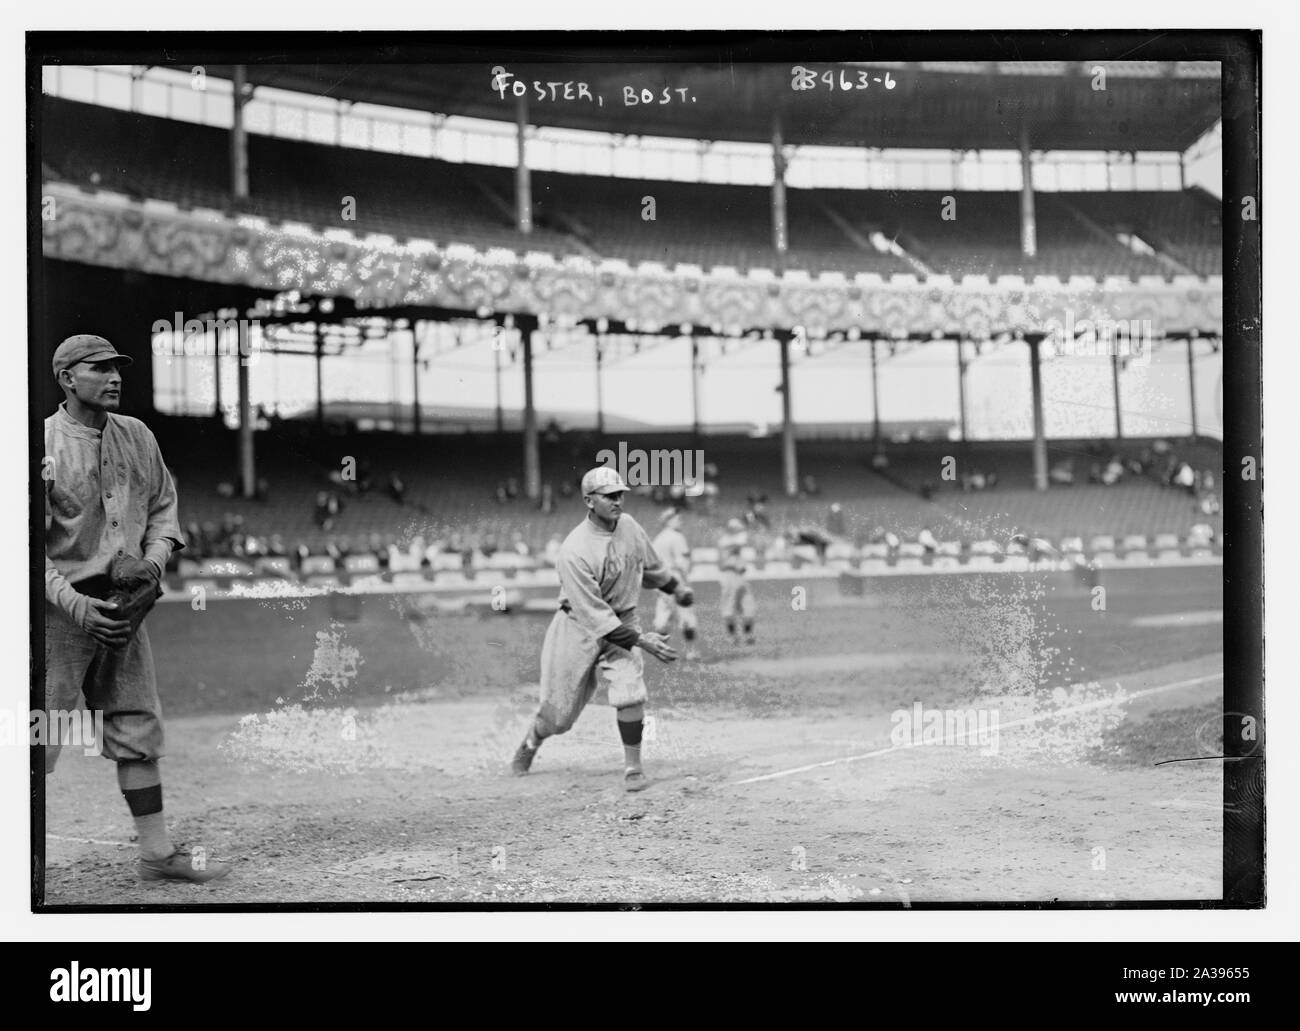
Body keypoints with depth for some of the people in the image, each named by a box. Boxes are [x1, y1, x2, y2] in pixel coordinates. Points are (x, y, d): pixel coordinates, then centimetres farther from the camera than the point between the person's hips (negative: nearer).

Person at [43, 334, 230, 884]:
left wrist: (154, 560, 1)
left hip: (125, 604, 6)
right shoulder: (43, 445, -10)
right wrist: (74, 603, -21)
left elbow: (163, 507, 19)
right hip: (62, 606, -6)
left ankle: (156, 851, 17)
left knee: (138, 728, 10)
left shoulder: (137, 436, 10)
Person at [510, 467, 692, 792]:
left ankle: (633, 767, -6)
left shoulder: (629, 526, -6)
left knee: (629, 690, -21)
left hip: (622, 622, 4)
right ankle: (531, 743, 42)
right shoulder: (575, 551, -27)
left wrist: (675, 587, 26)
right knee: (559, 710, 9)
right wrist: (640, 640, -31)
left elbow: (650, 565, 17)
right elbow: (594, 615, -28)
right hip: (578, 627, -4)